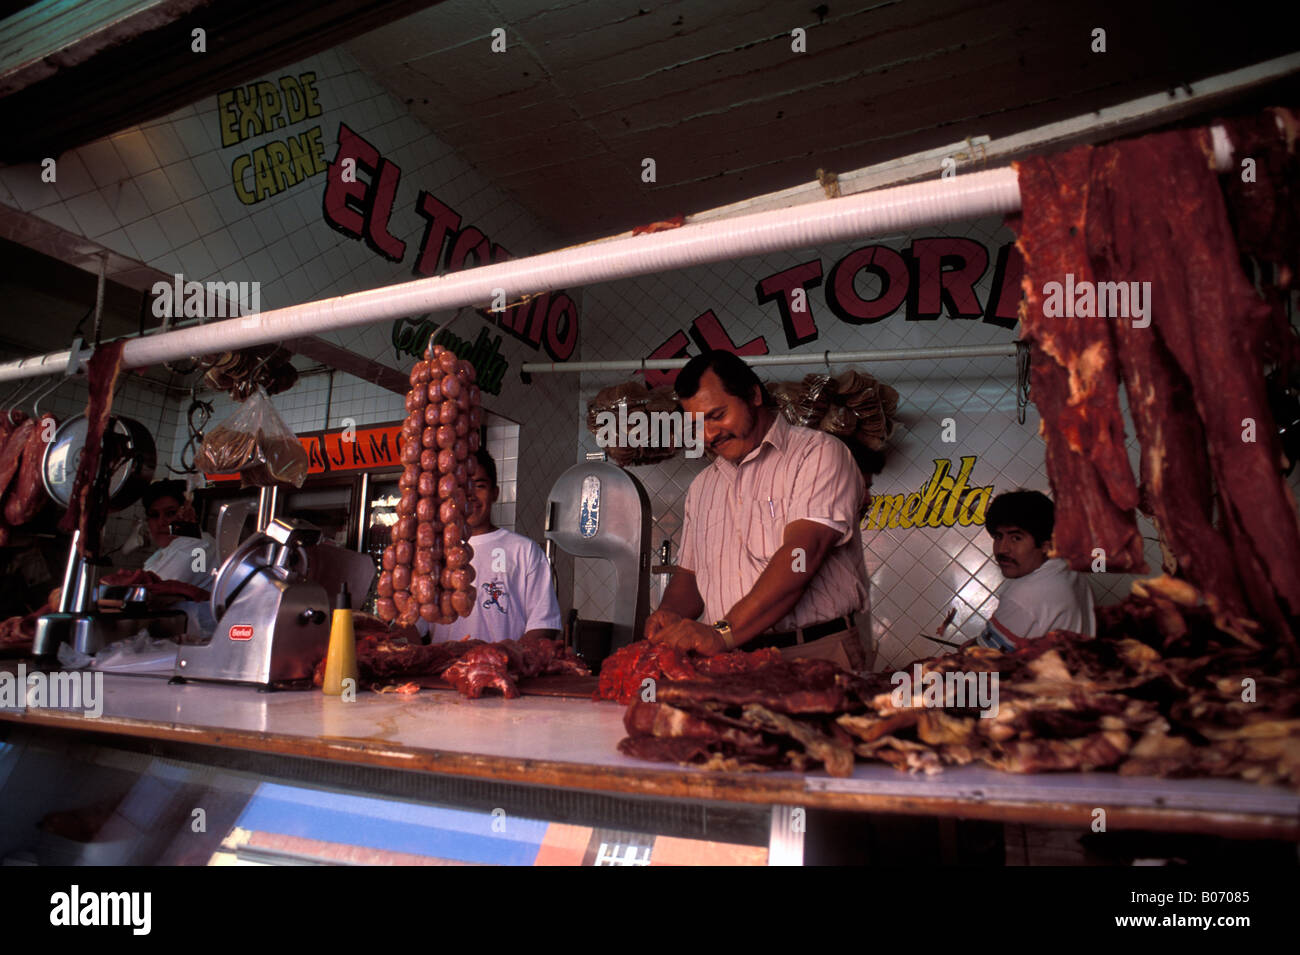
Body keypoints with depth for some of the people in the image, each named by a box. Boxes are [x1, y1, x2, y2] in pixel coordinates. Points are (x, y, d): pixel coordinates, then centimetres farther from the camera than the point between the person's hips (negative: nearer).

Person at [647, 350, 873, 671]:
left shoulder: (819, 454, 0)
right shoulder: (702, 486, 22)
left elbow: (802, 554, -14)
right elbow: (689, 574, 25)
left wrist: (723, 633, -22)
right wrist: (671, 614, 2)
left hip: (821, 656, -5)